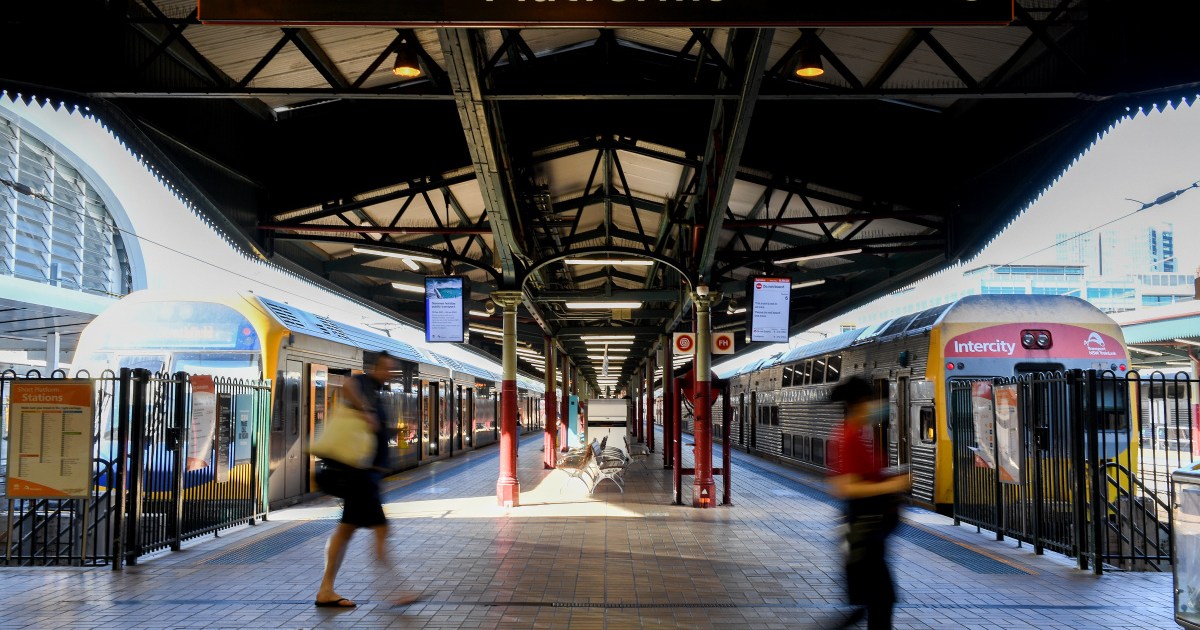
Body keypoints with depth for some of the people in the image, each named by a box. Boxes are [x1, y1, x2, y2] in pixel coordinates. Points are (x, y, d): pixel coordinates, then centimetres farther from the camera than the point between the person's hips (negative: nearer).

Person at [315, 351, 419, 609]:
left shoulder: (373, 392, 21)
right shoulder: (363, 383, -9)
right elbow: (347, 386, -33)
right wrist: (366, 411, -28)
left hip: (368, 472, 10)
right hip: (362, 471, -10)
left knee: (347, 528, 11)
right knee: (380, 529, -9)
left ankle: (326, 591, 15)